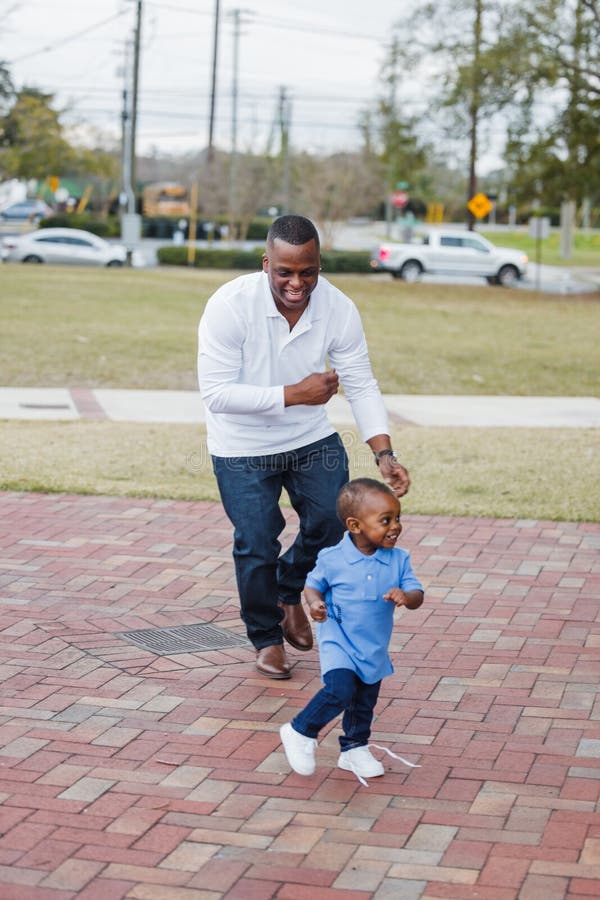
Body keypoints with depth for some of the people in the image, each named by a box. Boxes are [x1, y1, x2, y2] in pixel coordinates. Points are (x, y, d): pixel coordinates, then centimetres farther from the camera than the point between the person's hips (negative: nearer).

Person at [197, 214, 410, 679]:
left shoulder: (338, 308, -16)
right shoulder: (231, 305, -27)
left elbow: (362, 386, -11)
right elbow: (217, 393, -29)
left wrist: (385, 454, -22)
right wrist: (293, 394, -33)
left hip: (312, 437, 4)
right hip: (244, 448, -3)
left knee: (334, 525, 1)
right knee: (257, 546, 0)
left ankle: (290, 591, 34)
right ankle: (265, 637, 27)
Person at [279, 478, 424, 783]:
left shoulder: (398, 560, -6)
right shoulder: (332, 559, -13)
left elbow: (417, 594, -7)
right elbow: (312, 585, 2)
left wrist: (405, 597, -30)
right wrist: (315, 603, -19)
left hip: (374, 648, 5)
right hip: (338, 641, -5)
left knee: (365, 703, 18)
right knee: (341, 690, -24)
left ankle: (354, 749, 41)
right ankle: (300, 733, -3)